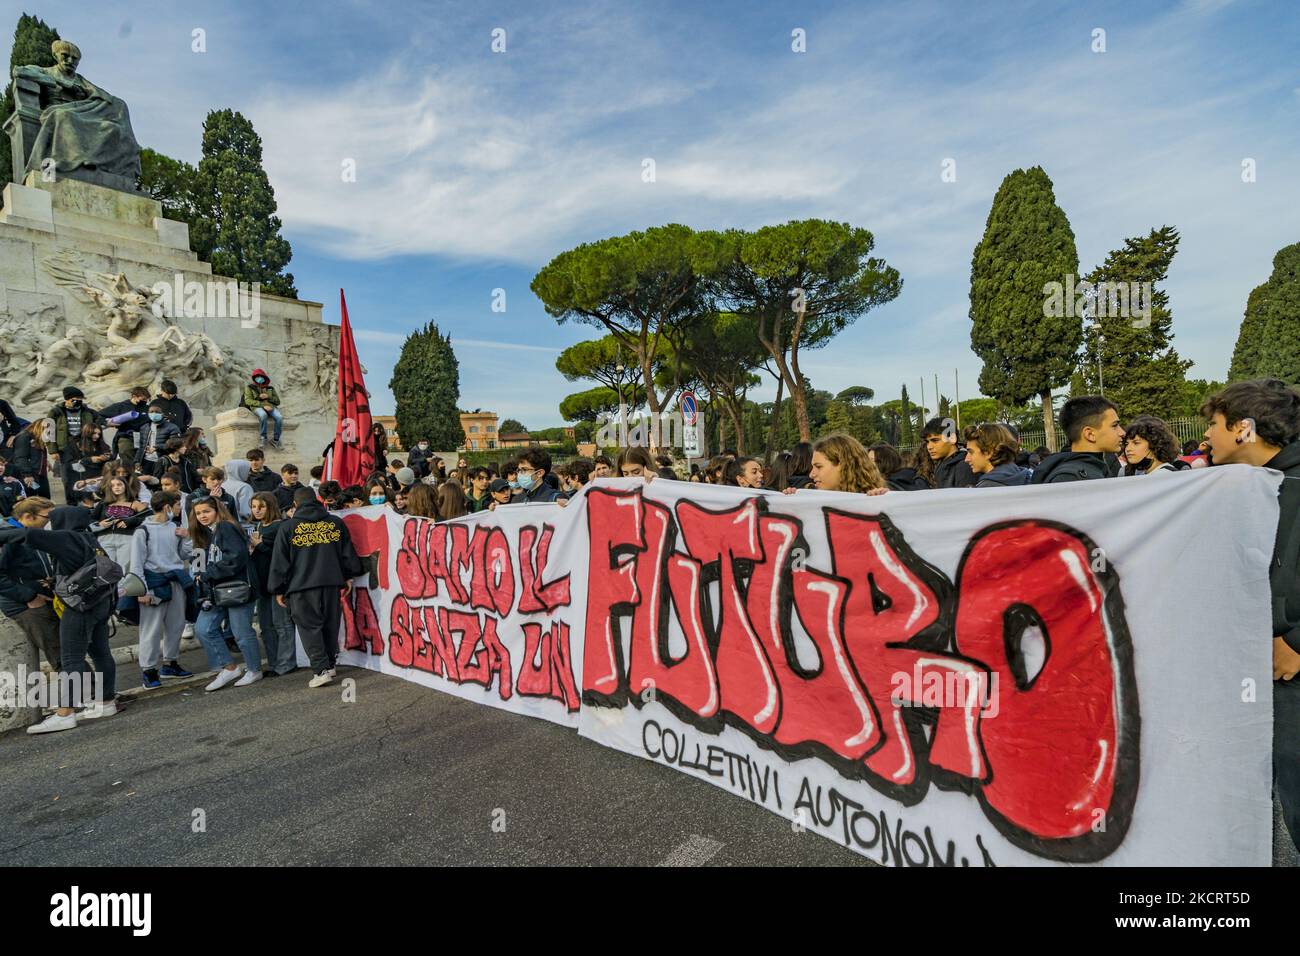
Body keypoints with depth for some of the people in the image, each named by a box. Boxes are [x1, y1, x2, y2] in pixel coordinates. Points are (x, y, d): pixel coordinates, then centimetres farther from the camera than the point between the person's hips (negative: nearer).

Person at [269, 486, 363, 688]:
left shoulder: (288, 527, 2)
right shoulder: (336, 522, 9)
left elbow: (280, 562, 3)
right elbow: (348, 553, 14)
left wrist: (278, 589, 10)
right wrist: (348, 577, 25)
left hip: (301, 587, -3)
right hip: (332, 582, 3)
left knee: (309, 627, 2)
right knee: (331, 625, 14)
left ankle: (321, 670, -4)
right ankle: (331, 664, 23)